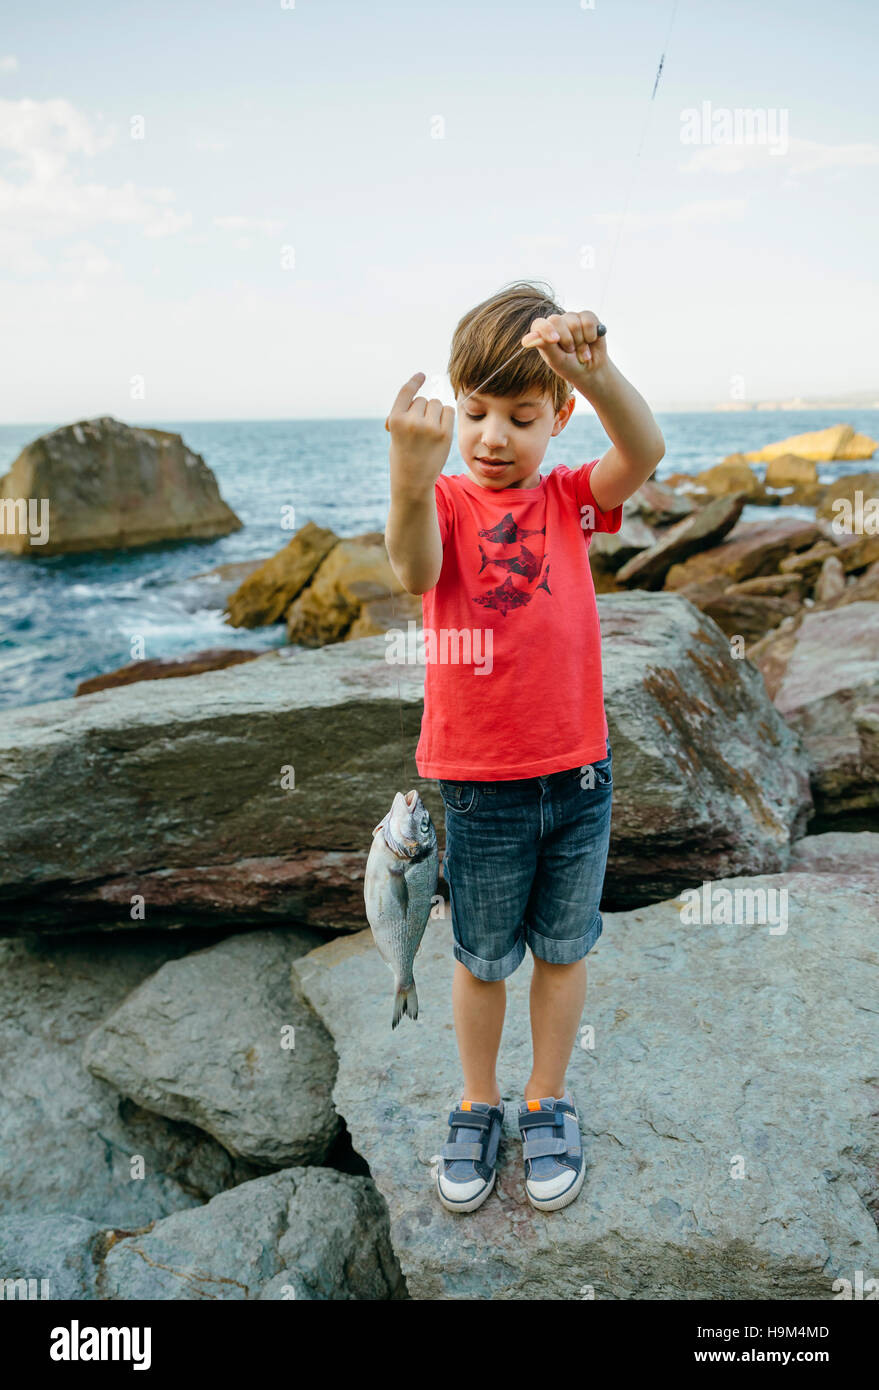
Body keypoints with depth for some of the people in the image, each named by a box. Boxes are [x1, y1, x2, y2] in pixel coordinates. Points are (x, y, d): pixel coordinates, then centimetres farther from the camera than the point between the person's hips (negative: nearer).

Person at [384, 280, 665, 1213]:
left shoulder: (571, 499, 1)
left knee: (563, 949, 16)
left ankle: (547, 1104, 38)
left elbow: (645, 451, -19)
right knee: (480, 958, 14)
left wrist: (594, 369, -38)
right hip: (480, 785, -2)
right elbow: (415, 571, -28)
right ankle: (478, 1108, 37)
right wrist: (412, 479, -48)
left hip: (578, 772, 2)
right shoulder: (445, 502, -6)